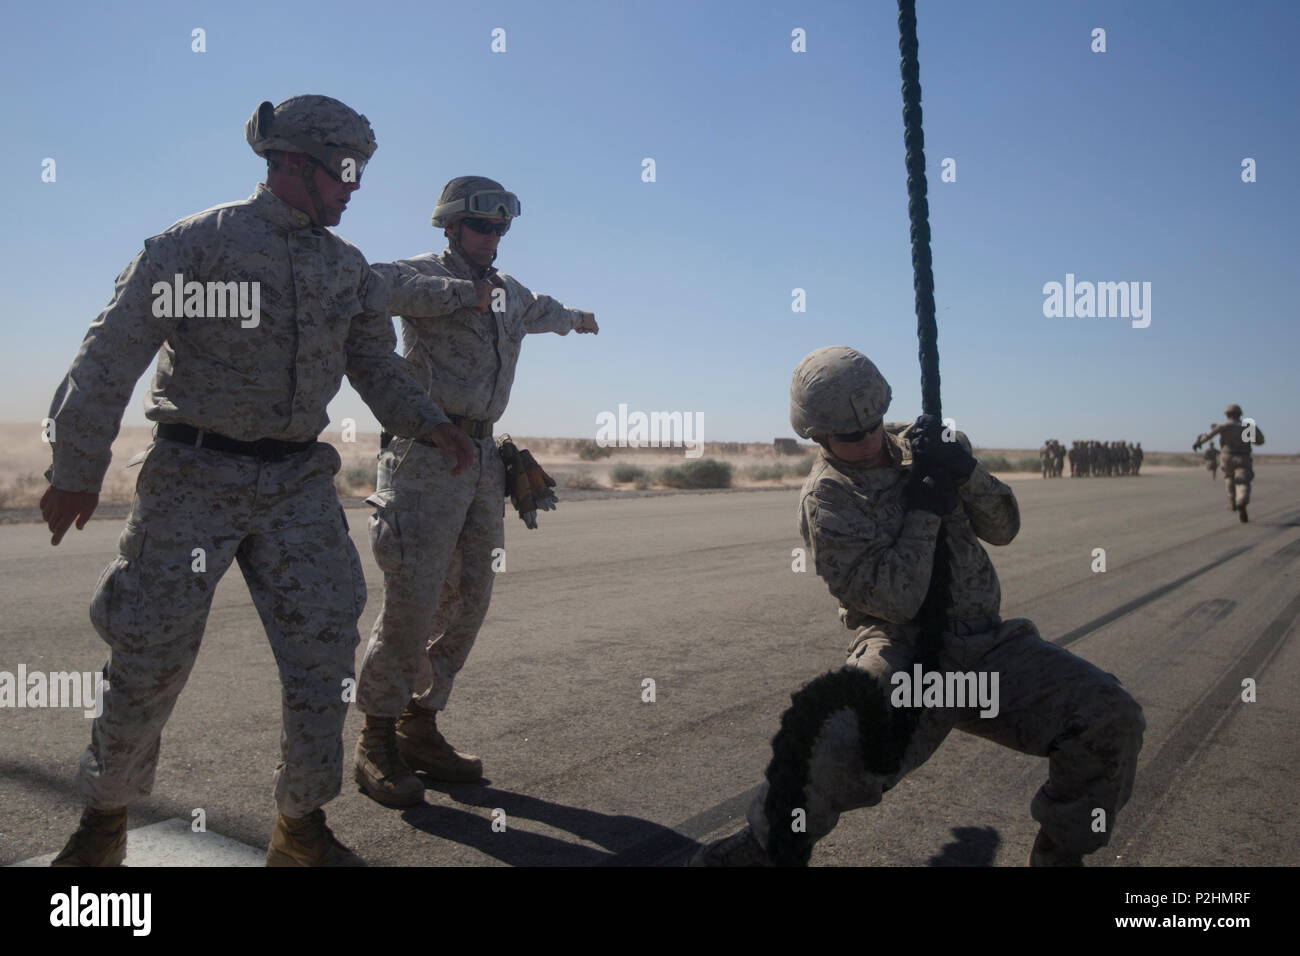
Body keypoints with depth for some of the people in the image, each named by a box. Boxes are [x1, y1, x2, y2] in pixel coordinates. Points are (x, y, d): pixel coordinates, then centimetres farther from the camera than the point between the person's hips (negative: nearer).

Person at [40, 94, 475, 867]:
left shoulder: (349, 267, 9)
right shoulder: (198, 242, -7)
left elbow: (376, 361, 19)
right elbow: (111, 355, -7)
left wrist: (429, 422, 4)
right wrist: (77, 471, -8)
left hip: (298, 482, 5)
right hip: (196, 476, -4)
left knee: (324, 648, 0)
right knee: (150, 656, 3)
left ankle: (303, 826, 16)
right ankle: (105, 819, 27)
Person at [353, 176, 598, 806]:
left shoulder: (509, 292, 22)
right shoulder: (425, 272, 0)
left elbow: (541, 310, 46)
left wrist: (577, 319, 65)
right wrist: (465, 292, -22)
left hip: (483, 458, 7)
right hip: (426, 453, -7)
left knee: (467, 602, 6)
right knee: (412, 602, -9)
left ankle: (419, 728, 19)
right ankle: (377, 741, 5)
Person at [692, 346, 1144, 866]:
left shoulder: (921, 445, 9)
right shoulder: (825, 500, -7)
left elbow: (1004, 527, 7)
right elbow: (895, 600, -15)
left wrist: (965, 472, -11)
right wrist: (924, 506, -16)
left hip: (985, 642, 5)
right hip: (902, 648, -5)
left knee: (1112, 716, -15)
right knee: (837, 745, -35)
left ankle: (1060, 850, 11)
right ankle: (763, 845, -5)